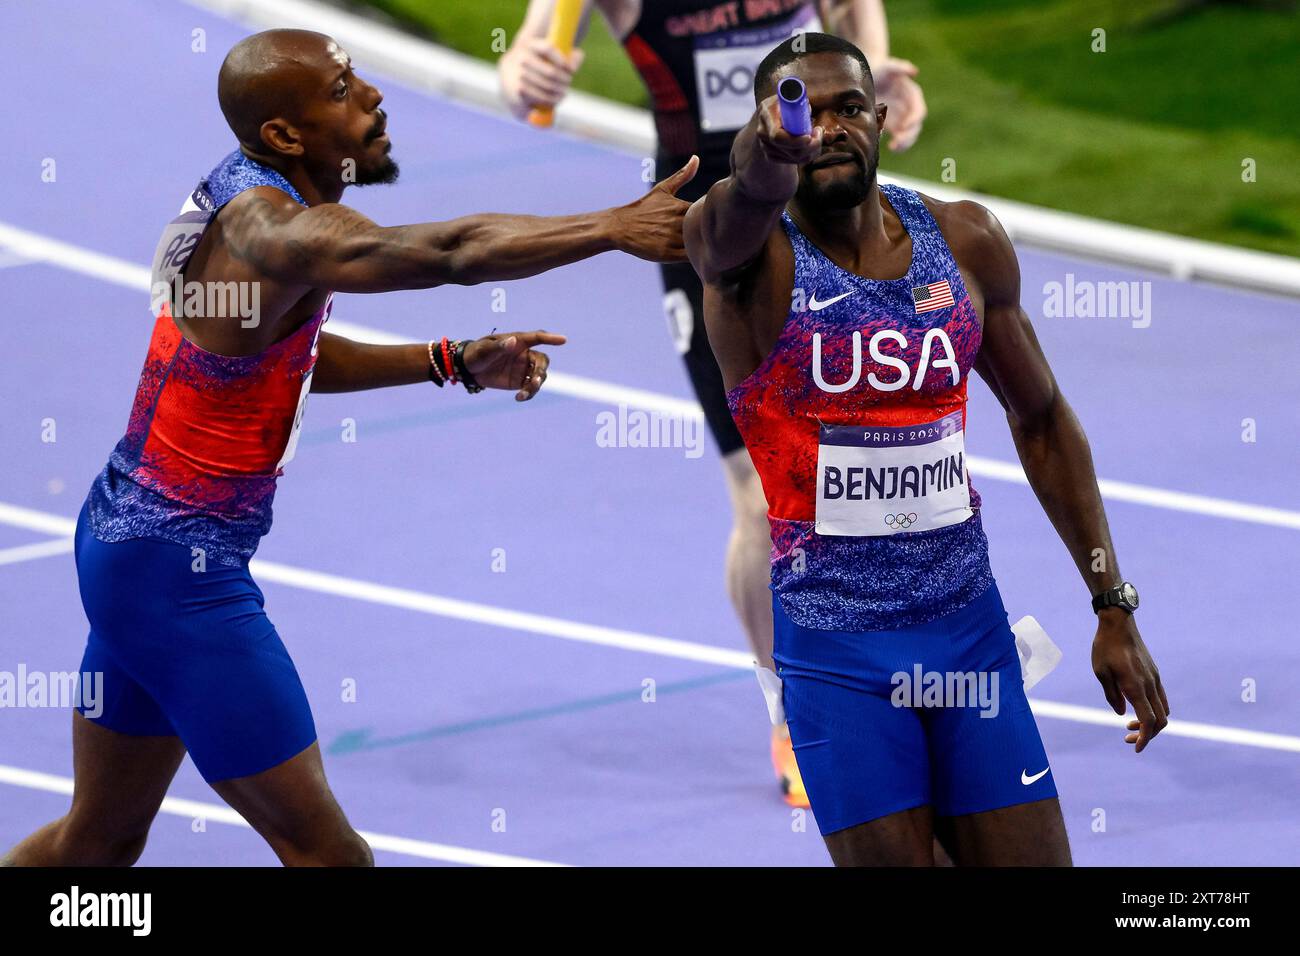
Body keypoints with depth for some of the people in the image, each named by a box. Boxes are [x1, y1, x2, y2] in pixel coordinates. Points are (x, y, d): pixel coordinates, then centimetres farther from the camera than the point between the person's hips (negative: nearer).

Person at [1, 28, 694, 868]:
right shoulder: (270, 230, -24)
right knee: (325, 851, -6)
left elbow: (295, 355, 22)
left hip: (127, 540, 10)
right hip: (179, 568, -10)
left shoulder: (246, 195, 7)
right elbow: (453, 252, -38)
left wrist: (454, 363, 12)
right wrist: (618, 227, -36)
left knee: (101, 837, 21)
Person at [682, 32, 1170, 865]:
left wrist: (1115, 608, 10)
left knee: (1036, 859, 2)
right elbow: (728, 225, -35)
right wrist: (760, 172, -60)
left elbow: (1041, 419, 14)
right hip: (835, 648, -3)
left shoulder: (966, 242, 3)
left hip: (972, 627, 4)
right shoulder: (757, 256, -9)